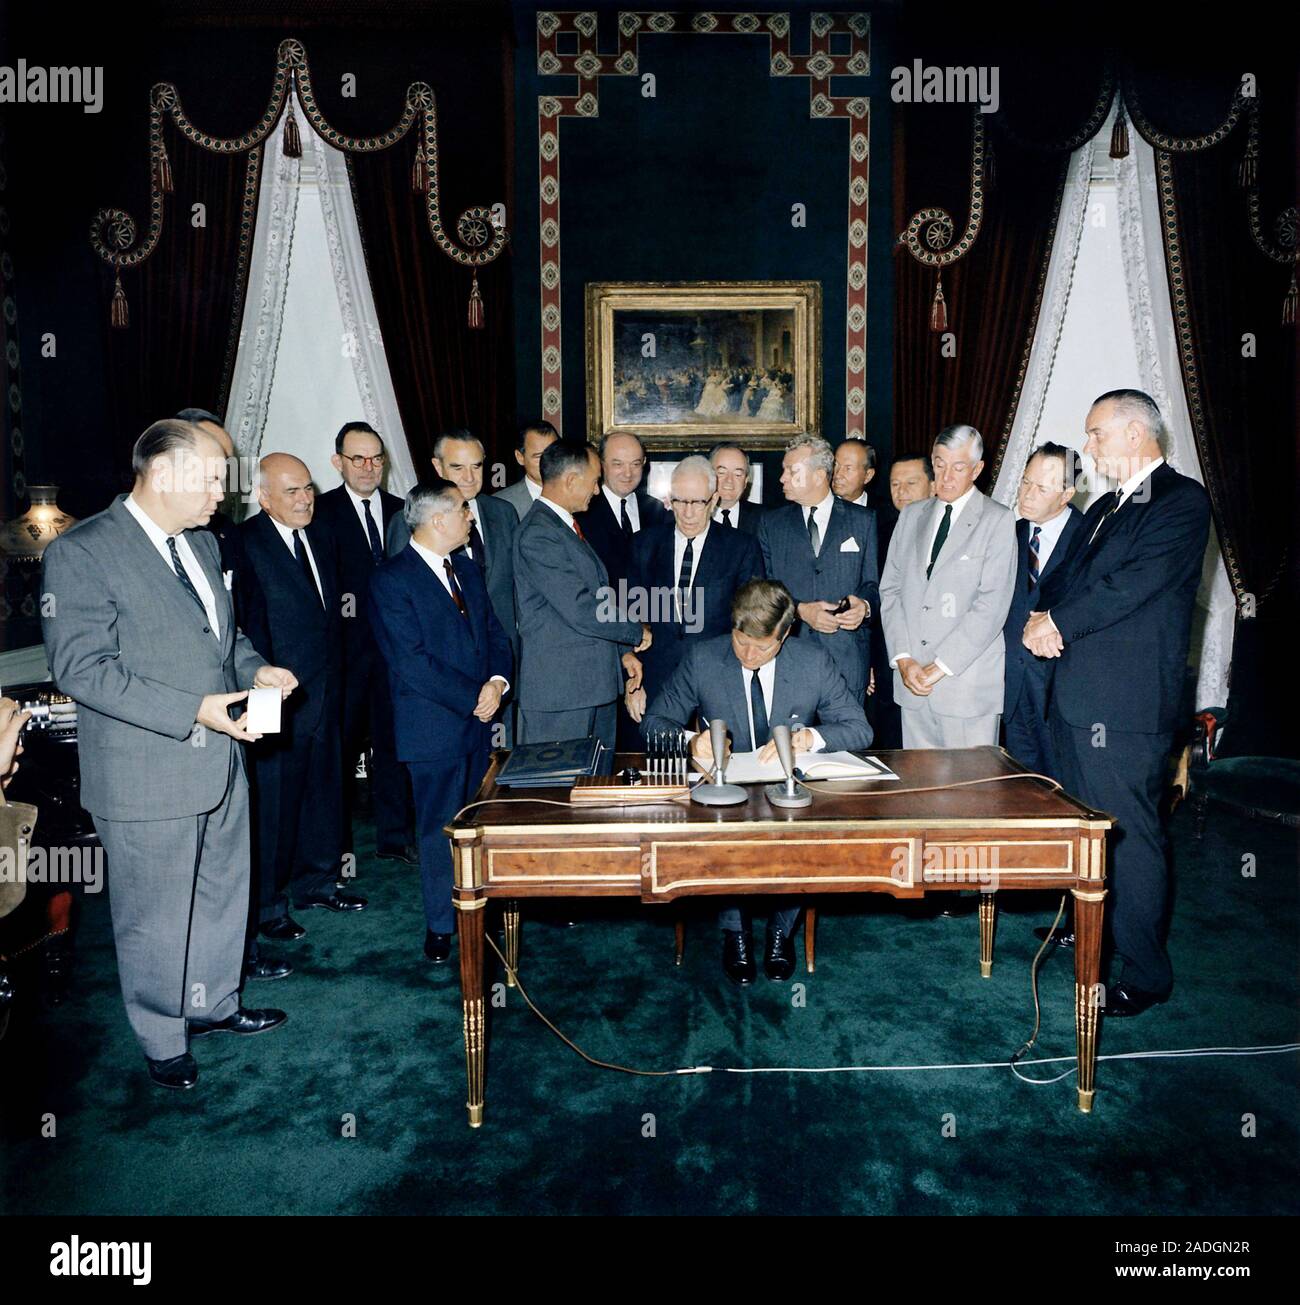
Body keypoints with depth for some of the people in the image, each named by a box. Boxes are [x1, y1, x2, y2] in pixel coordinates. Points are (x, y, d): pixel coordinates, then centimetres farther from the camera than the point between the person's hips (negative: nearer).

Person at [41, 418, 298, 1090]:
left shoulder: (202, 543, 9)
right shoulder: (80, 553, -15)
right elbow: (80, 668, -20)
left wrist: (254, 668, 0)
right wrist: (192, 711, -25)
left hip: (220, 761, 8)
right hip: (146, 776, -7)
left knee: (223, 895, 22)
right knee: (155, 918, 10)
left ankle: (215, 1003, 43)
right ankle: (163, 1041, 32)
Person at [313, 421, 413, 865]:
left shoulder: (401, 511, 10)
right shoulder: (321, 511, -2)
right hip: (345, 645, -3)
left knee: (393, 741, 9)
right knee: (340, 744, 6)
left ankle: (394, 837, 20)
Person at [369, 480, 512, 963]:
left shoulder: (467, 568, 13)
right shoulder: (391, 580, -11)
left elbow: (495, 632, 13)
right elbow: (411, 661, -16)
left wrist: (497, 681, -6)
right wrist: (473, 698, -14)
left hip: (477, 721, 6)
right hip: (434, 728, -6)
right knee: (441, 829, 3)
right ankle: (441, 926, 18)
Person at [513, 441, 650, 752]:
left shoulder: (568, 525, 15)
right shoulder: (538, 535, -17)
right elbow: (580, 610, -22)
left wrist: (624, 650, 13)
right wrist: (637, 633, -7)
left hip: (595, 683, 10)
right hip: (559, 691, -10)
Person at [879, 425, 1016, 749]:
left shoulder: (998, 521, -2)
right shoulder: (912, 515, 13)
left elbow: (992, 604, -10)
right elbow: (890, 590, 9)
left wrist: (940, 667, -13)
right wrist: (903, 658, -3)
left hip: (968, 682, -4)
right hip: (911, 678, 4)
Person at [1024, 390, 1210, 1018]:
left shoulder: (1183, 500, -9)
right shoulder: (1104, 507, 19)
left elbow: (1134, 584, -20)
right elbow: (1065, 575, 17)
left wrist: (1056, 622, -11)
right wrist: (1043, 615, -4)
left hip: (1127, 704, -9)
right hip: (1077, 695, 9)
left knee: (1130, 835, -2)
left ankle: (1144, 972, 12)